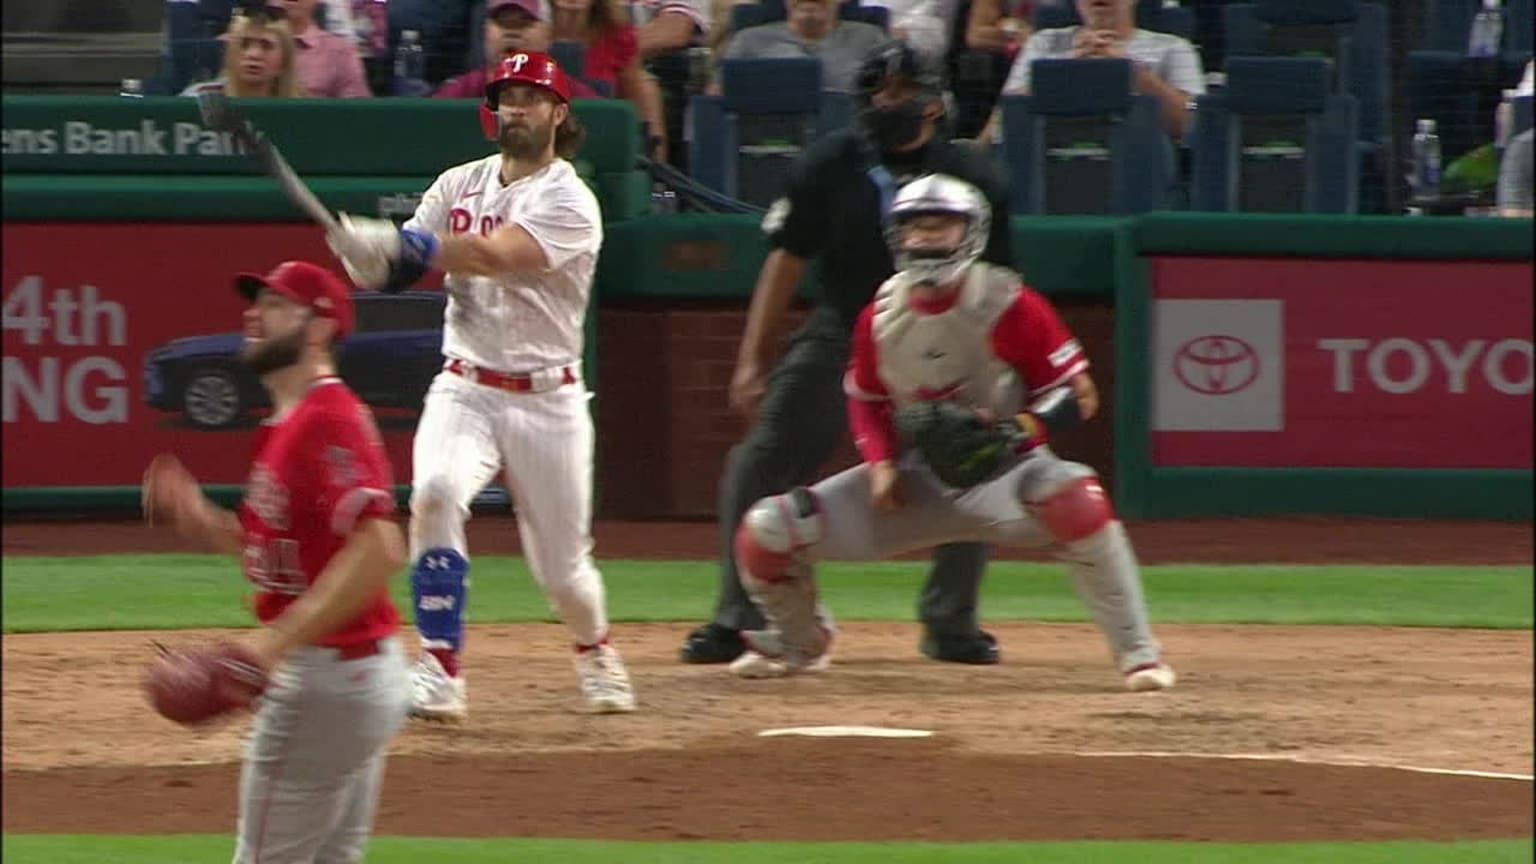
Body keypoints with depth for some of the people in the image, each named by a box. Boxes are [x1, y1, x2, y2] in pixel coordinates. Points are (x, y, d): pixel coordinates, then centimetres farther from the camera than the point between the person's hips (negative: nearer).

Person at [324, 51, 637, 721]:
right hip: (464, 387, 3)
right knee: (434, 493, -28)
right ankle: (440, 673, -25)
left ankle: (595, 651, 38)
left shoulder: (568, 202, -10)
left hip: (547, 400, -3)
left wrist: (402, 247, -38)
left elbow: (493, 256, -27)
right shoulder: (460, 184, 8)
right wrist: (367, 251, -26)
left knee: (562, 570, 3)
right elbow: (407, 258, -1)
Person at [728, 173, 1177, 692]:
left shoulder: (1008, 307, -18)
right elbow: (865, 400, 14)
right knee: (766, 532, -7)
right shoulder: (881, 316, -3)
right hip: (917, 479, 4)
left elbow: (1077, 396, -13)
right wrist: (881, 463, -5)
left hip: (1003, 472, -4)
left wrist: (1014, 433, -30)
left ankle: (1137, 654, -27)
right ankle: (797, 643, 27)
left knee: (1071, 495, -40)